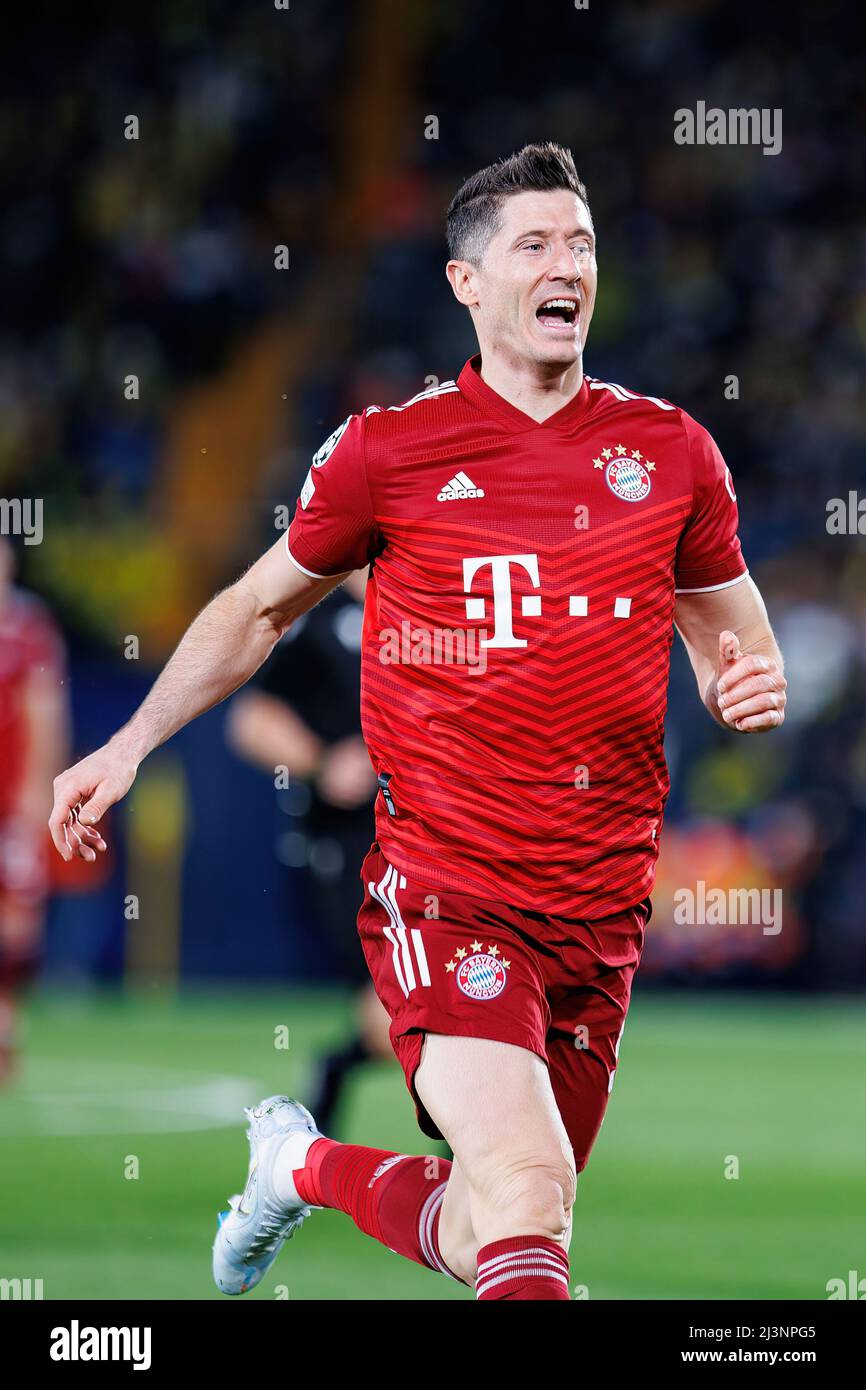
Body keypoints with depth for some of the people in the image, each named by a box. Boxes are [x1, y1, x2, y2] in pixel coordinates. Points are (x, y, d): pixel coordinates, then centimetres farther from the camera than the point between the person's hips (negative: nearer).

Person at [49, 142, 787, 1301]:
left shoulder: (671, 452, 6)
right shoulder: (387, 451, -1)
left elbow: (731, 632, 19)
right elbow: (260, 607, 15)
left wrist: (747, 686, -4)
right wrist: (128, 747, 14)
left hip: (603, 913, 4)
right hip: (444, 889, -4)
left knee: (490, 1235, 11)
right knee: (526, 1197, -25)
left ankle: (307, 1163, 40)